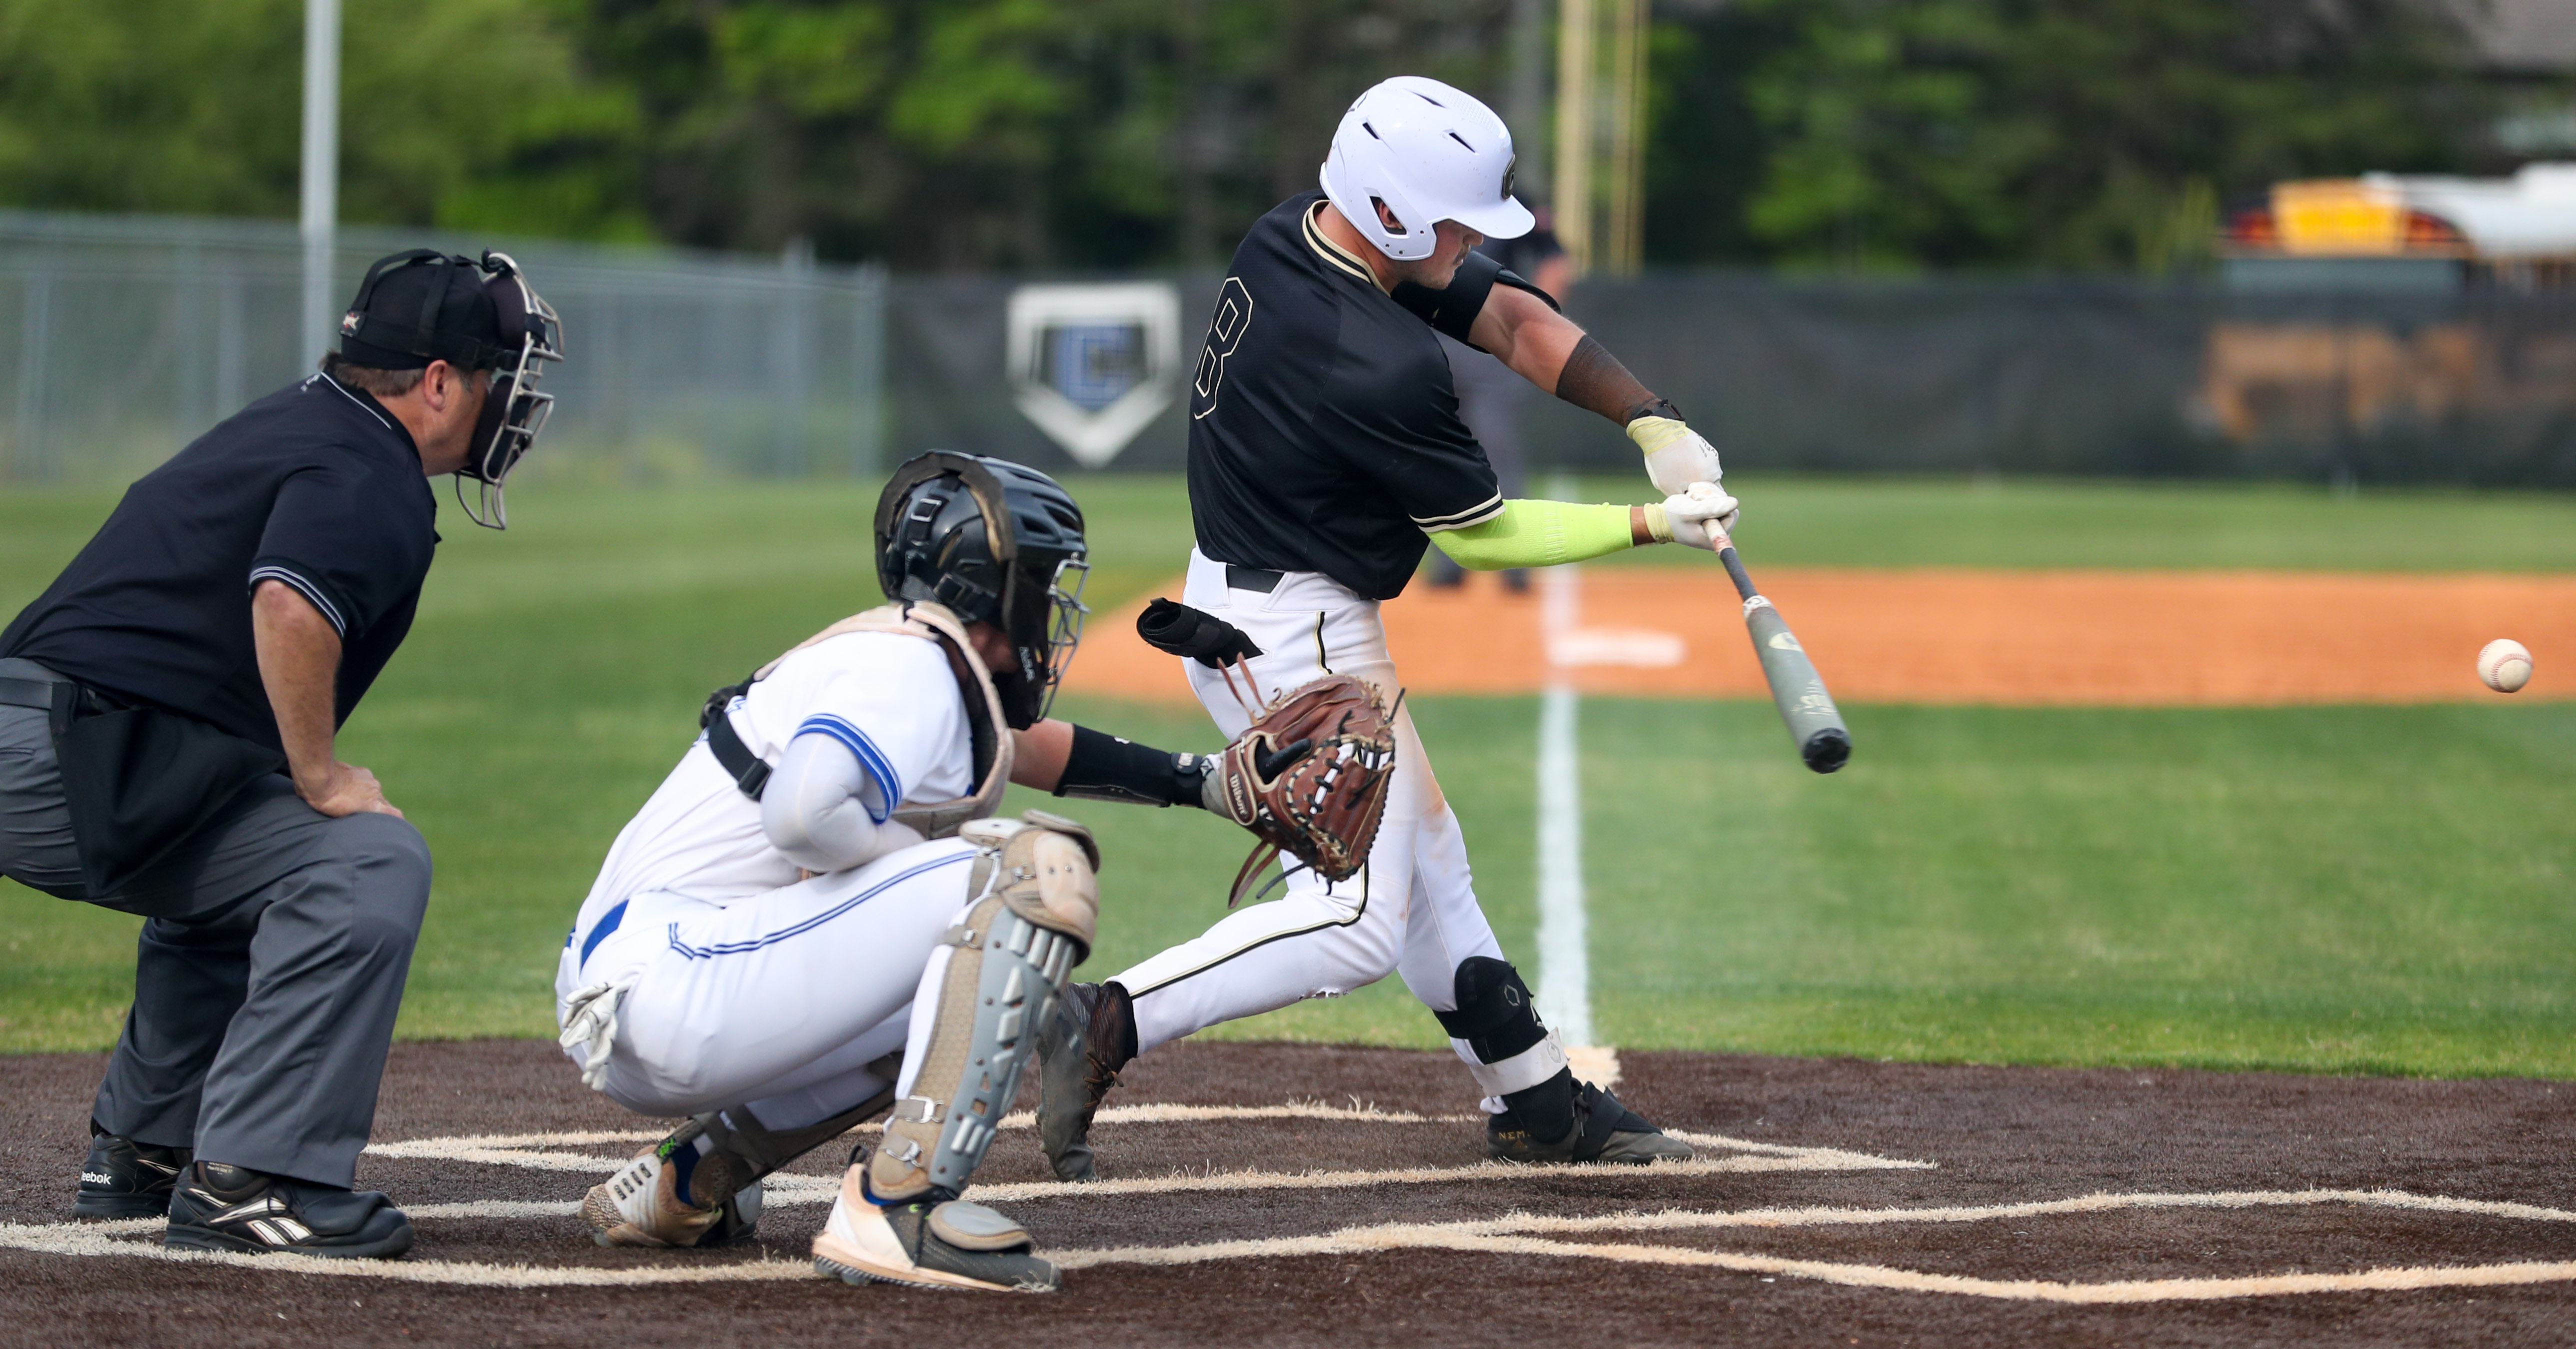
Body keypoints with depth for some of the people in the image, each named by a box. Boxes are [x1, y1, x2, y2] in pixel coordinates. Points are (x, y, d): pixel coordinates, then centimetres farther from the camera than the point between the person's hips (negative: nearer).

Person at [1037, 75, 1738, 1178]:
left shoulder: (1296, 229, -3)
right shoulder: (1380, 368, -30)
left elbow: (1512, 317, 4)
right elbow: (1482, 534, -15)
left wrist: (1652, 424, -6)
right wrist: (1654, 526, -7)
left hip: (1238, 603, 11)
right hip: (1299, 640, -11)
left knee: (1419, 855, 20)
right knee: (1361, 919, -9)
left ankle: (1535, 1101, 30)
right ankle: (1108, 1025, -16)